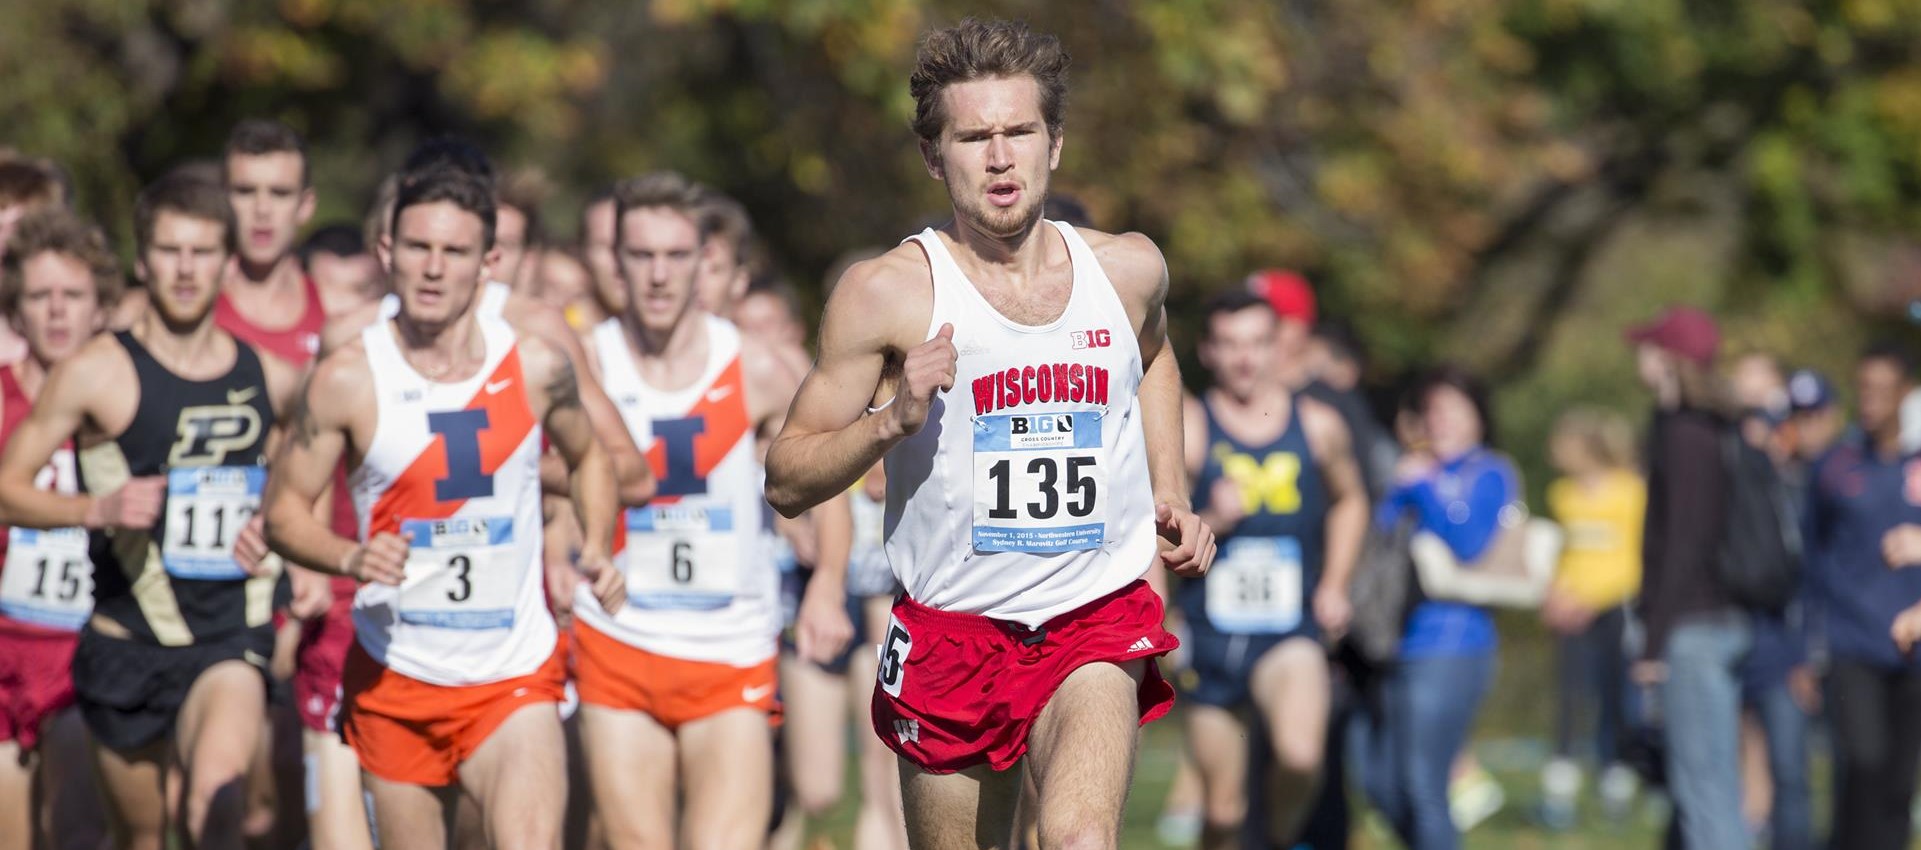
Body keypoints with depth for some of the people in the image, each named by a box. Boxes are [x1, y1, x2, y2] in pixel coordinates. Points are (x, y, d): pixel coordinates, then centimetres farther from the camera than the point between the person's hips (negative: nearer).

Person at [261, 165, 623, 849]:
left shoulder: (536, 369, -3)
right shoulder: (349, 379, -7)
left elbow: (587, 456, 18)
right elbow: (284, 510, 0)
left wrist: (597, 549, 0)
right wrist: (350, 558, -20)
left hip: (515, 676, -1)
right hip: (394, 673, 1)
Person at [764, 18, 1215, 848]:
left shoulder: (1129, 270, 3)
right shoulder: (887, 293, -8)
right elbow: (786, 482, -4)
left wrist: (1170, 496, 16)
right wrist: (893, 420, -21)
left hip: (1099, 625, 0)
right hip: (951, 631, 0)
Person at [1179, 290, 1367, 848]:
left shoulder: (1317, 426, 5)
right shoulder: (1187, 430, -3)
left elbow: (1349, 501, 24)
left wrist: (1334, 585, 13)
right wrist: (1210, 523, -22)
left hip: (1290, 635, 0)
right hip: (1211, 634, 0)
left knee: (1300, 756, -27)